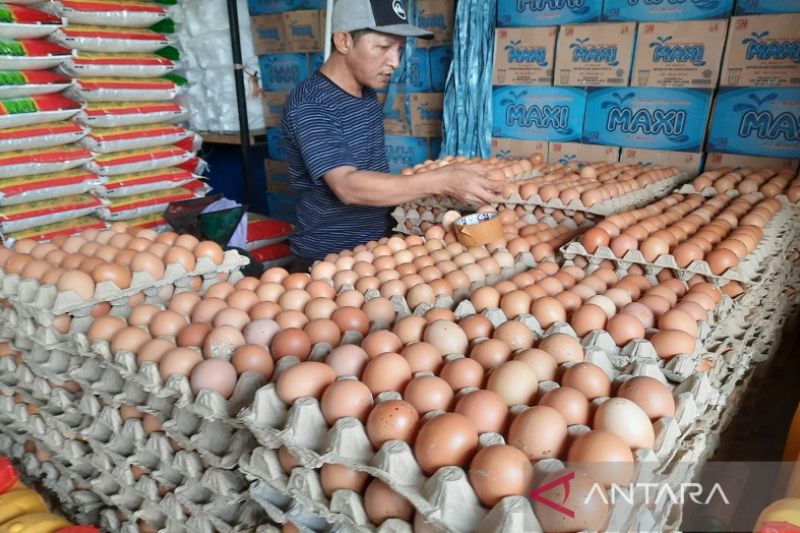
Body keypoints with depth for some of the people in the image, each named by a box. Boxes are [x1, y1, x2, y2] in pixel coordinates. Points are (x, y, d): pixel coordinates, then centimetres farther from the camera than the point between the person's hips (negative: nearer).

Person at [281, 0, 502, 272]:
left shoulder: (367, 94, 4)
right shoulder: (309, 106, -21)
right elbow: (348, 186, -33)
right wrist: (441, 181, -38)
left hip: (376, 247, 7)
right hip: (327, 258, -7)